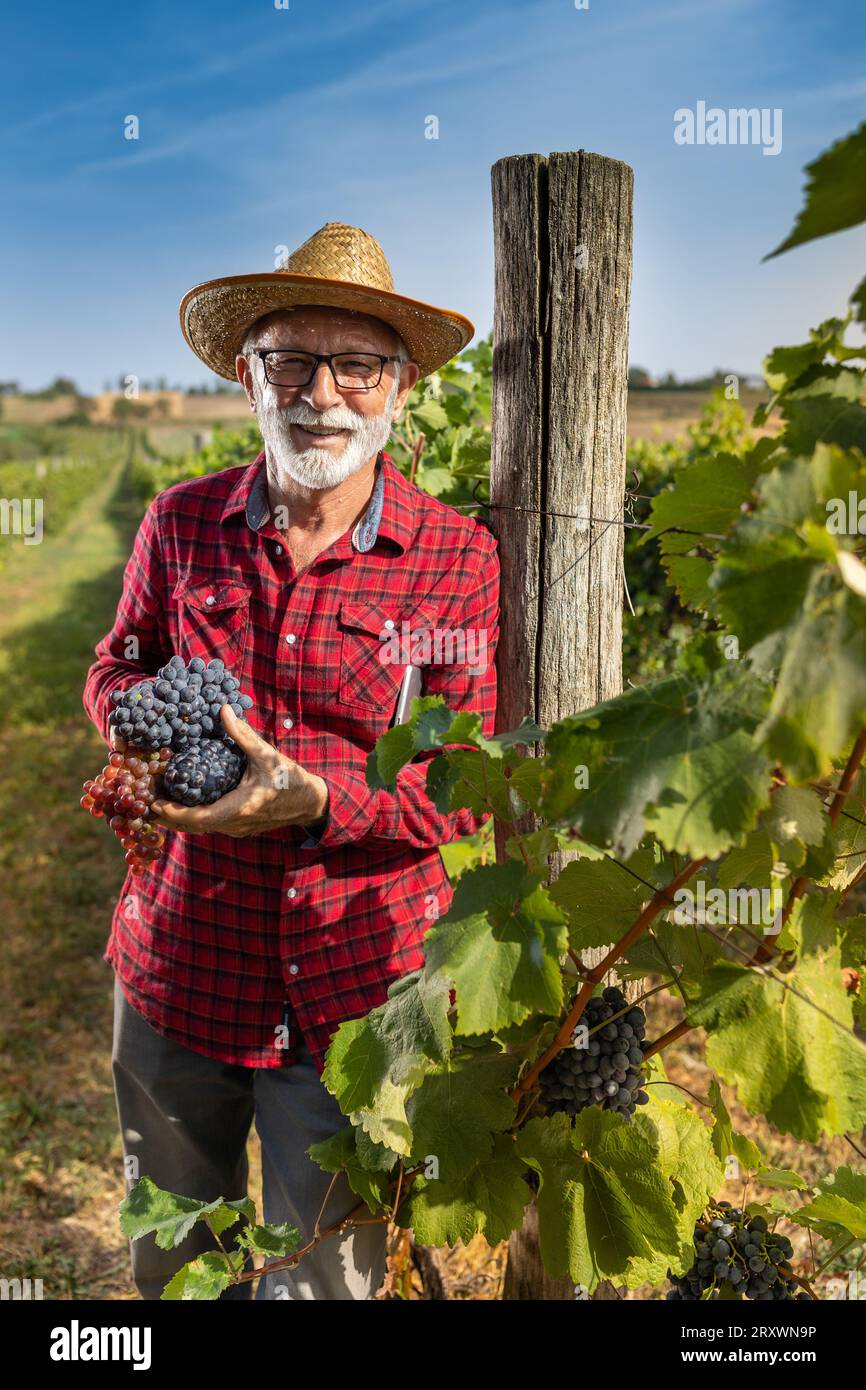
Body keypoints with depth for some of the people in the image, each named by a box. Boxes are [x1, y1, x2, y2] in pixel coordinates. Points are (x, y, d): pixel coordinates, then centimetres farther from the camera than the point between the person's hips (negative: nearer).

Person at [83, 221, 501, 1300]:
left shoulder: (460, 559, -10)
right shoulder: (180, 523, -1)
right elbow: (117, 666, 14)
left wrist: (316, 799, -27)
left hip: (354, 998, -3)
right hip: (178, 966, 3)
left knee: (324, 1280, 15)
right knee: (168, 1266, 26)